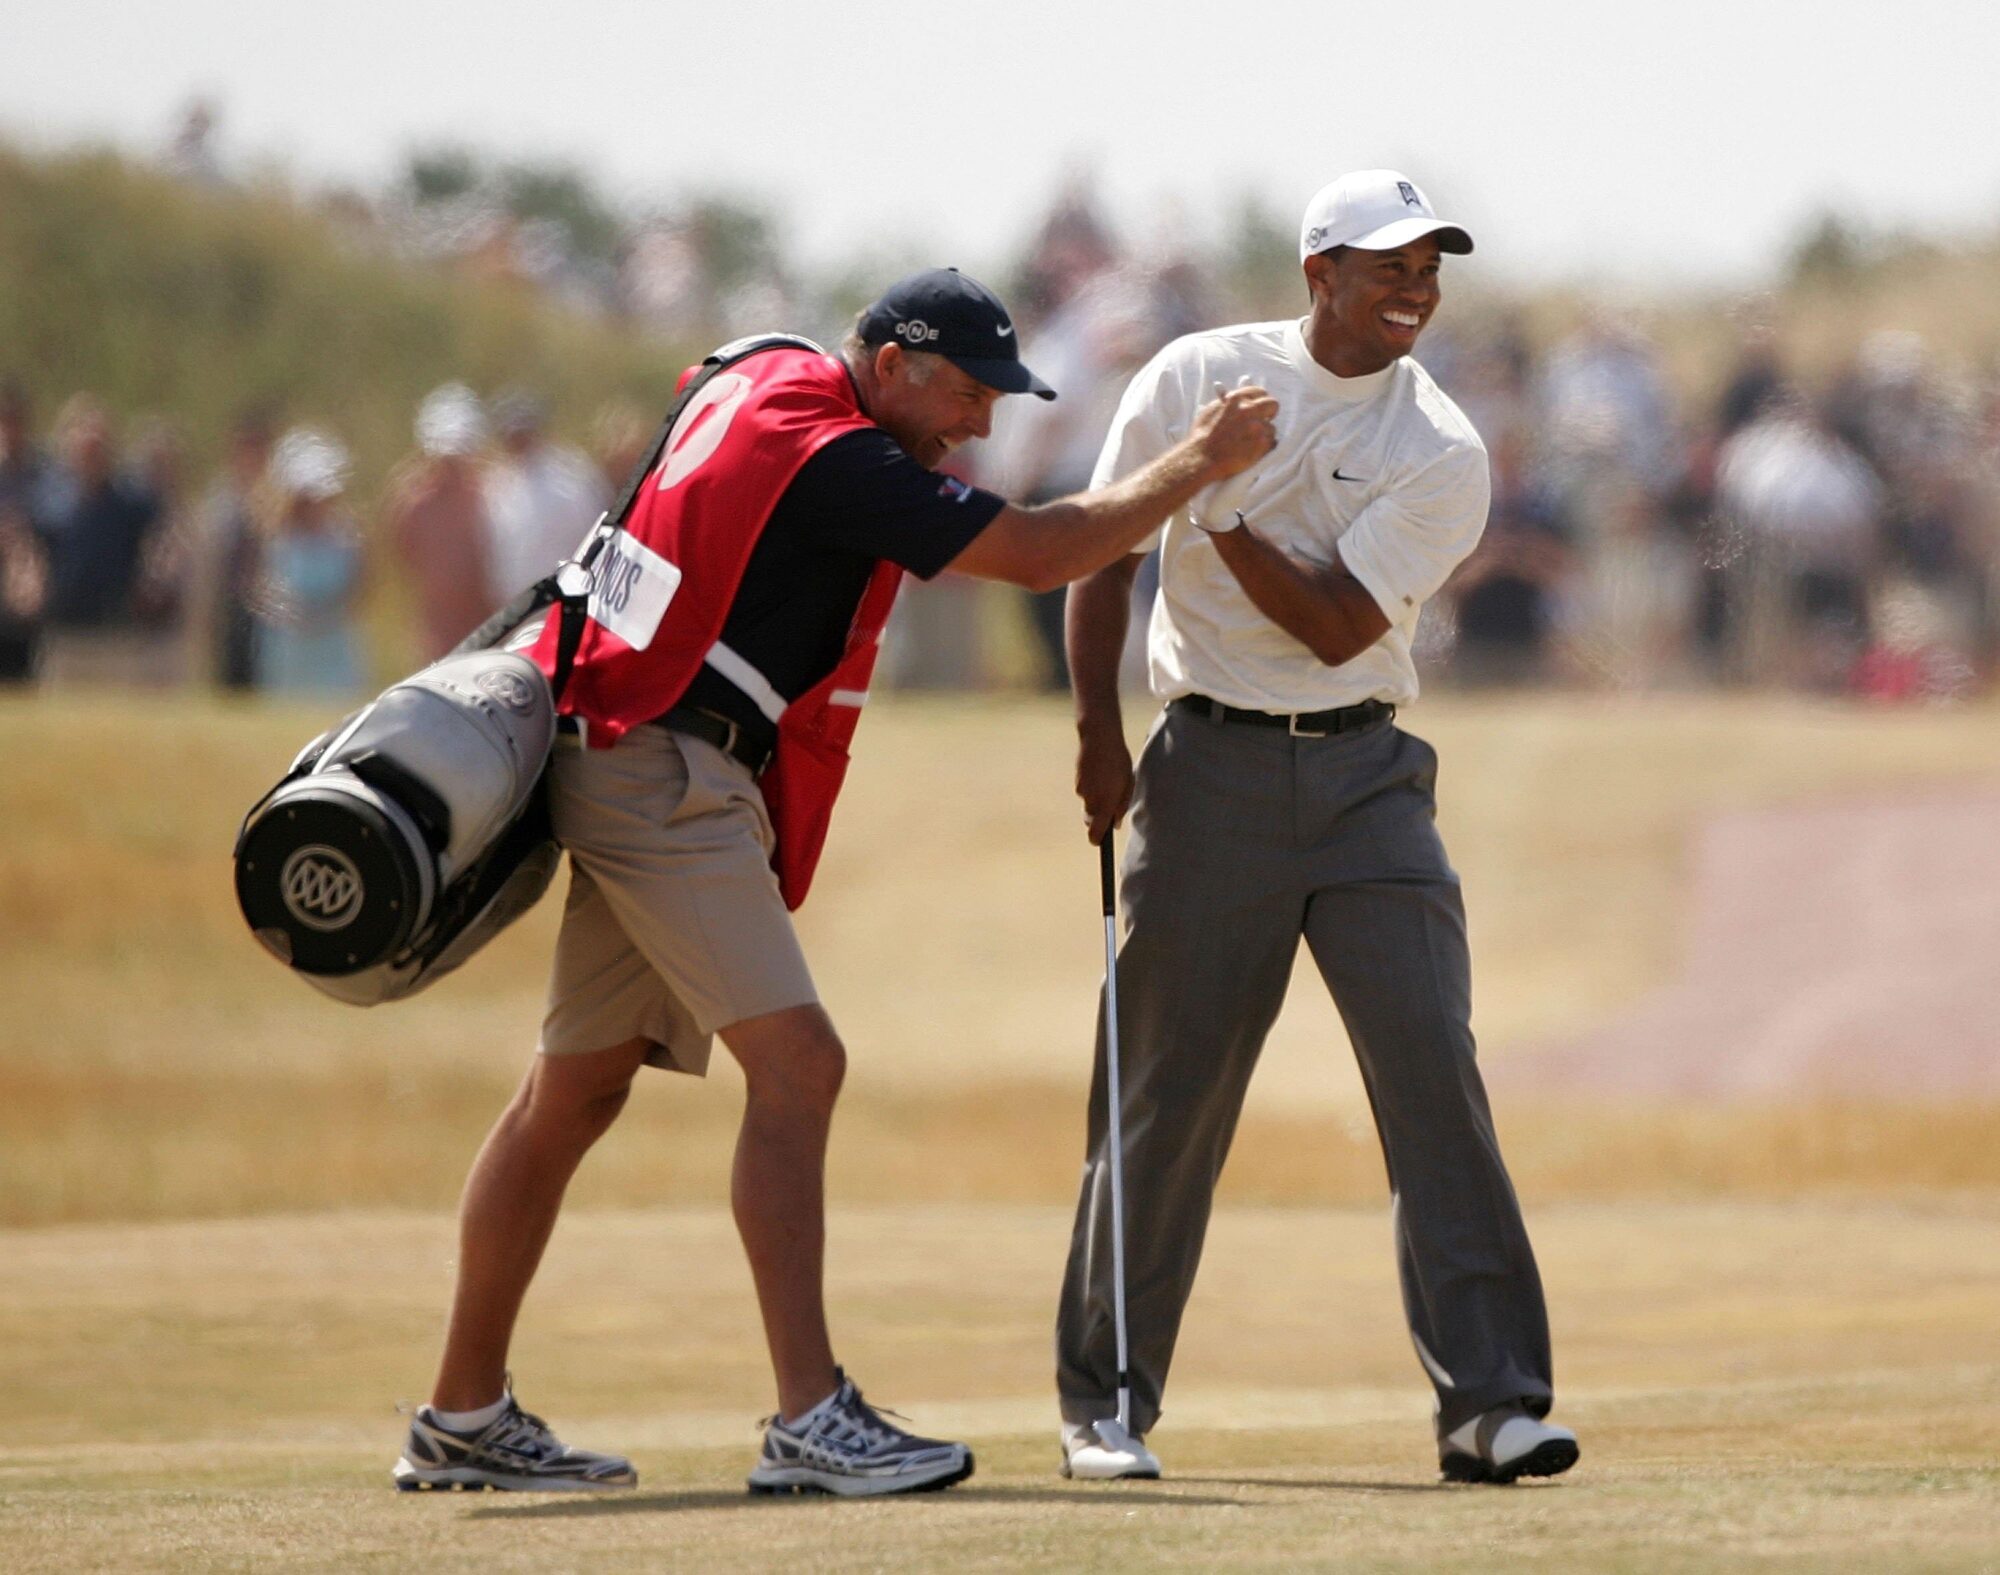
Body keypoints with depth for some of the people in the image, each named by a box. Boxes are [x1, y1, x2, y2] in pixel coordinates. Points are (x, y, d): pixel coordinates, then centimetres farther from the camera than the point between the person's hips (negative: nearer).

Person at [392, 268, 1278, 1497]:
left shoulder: (767, 377, 12)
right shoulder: (837, 461, -17)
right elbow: (1042, 554, -17)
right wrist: (1200, 463, -6)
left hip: (627, 768, 11)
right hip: (668, 781, -11)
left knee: (578, 1092, 13)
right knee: (797, 1064, -18)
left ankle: (464, 1419, 19)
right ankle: (811, 1421, -25)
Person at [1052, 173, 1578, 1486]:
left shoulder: (1442, 453, -2)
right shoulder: (1196, 379, 1)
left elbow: (1338, 627, -11)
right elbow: (1105, 548, 8)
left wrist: (1224, 509, -19)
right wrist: (1099, 728, -1)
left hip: (1367, 774, 0)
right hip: (1212, 770, 0)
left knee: (1434, 1068, -10)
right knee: (1166, 1086, 1)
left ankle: (1490, 1400, -10)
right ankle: (1105, 1403, 12)